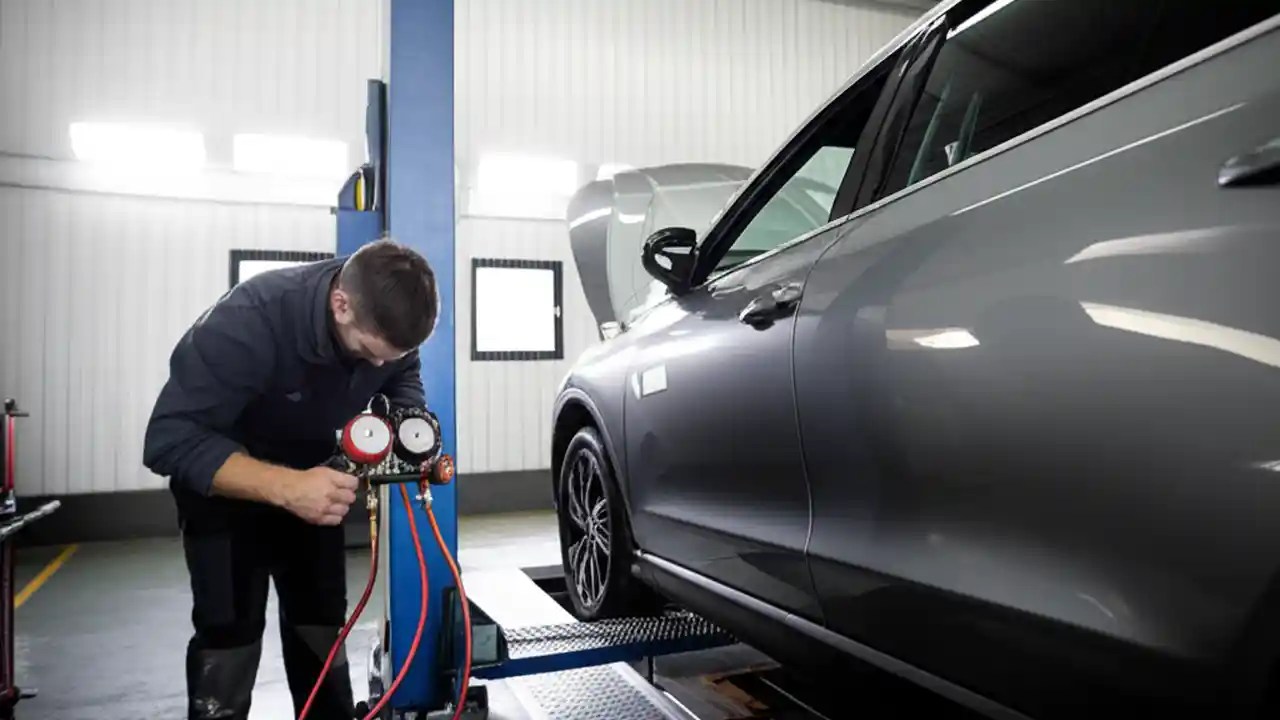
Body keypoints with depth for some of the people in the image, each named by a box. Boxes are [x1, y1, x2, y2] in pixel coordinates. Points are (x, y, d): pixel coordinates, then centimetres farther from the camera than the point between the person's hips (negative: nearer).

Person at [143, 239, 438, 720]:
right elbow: (170, 441, -35)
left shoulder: (389, 320, -22)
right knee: (227, 639, -6)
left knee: (322, 629, 11)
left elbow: (403, 380, -3)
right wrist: (285, 487, -49)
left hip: (313, 475, 4)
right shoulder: (250, 320, -37)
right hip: (223, 479, -4)